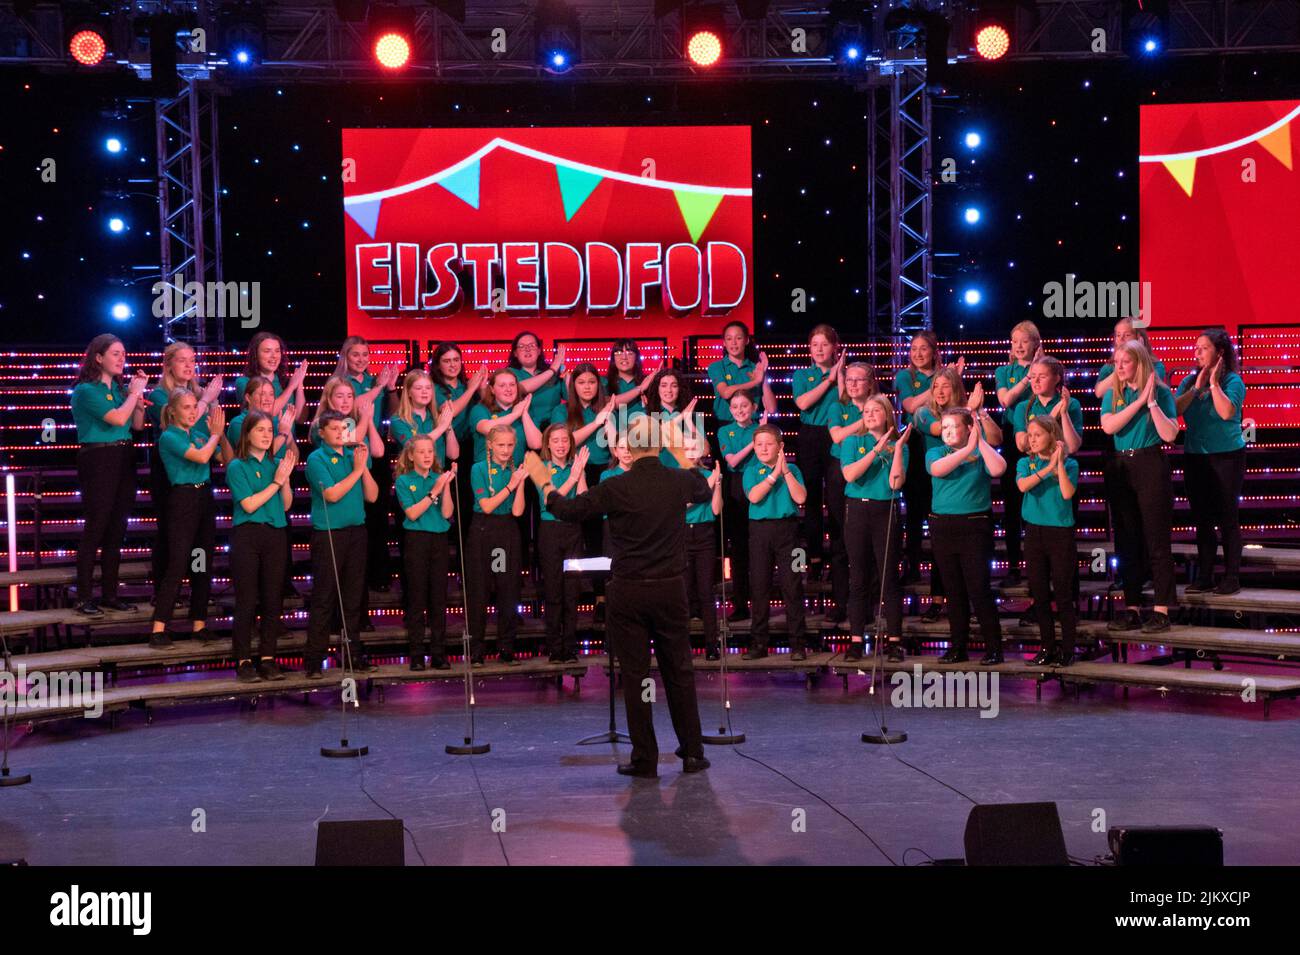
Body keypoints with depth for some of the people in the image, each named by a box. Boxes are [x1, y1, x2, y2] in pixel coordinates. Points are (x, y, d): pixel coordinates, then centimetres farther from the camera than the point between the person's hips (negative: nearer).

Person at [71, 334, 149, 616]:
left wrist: (138, 393, 1)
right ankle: (84, 598, -2)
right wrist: (134, 392, -6)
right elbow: (117, 418, -20)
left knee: (117, 529, 9)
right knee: (95, 528, -6)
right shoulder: (87, 390, -9)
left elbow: (137, 425, 11)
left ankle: (110, 593, 17)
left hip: (124, 458, 7)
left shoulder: (120, 387, 11)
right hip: (98, 458, -7)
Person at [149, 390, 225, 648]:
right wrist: (215, 433, -4)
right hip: (183, 499, -7)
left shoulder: (200, 434, 12)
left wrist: (219, 433, -3)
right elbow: (201, 457, -18)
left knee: (203, 564, 8)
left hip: (205, 499, 7)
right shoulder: (169, 436, -6)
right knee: (177, 565, -10)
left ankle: (199, 624, 15)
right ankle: (159, 629, -8)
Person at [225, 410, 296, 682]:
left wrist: (286, 478, -6)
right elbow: (249, 505, -11)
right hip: (247, 535, -4)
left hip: (276, 534, 4)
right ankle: (243, 661, 5)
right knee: (247, 601, -2)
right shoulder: (237, 466, -2)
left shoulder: (276, 463, 10)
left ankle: (267, 658, 14)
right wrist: (276, 481, -10)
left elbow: (286, 505, 8)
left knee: (273, 600, 5)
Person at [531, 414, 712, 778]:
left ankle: (645, 759, 8)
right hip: (671, 589, 3)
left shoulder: (616, 488, -13)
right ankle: (692, 752, 19)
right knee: (680, 672, 13)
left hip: (628, 592, -3)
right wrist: (681, 454, 31)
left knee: (635, 675, 5)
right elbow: (704, 491, 22)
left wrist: (543, 483, 17)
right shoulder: (678, 481, -3)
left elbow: (568, 510, 0)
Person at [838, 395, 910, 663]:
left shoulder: (898, 446, 7)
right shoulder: (853, 442, 7)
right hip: (857, 511, 0)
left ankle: (894, 641, 4)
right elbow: (850, 474, -11)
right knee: (858, 579, 3)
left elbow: (895, 483, -8)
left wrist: (898, 448, -11)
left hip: (887, 512, 0)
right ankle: (856, 641, 7)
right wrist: (877, 449, -12)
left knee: (889, 577, 0)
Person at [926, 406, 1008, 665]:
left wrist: (980, 441, -17)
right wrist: (968, 448, -18)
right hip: (943, 526, 3)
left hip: (975, 525, -3)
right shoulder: (935, 453, 8)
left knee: (978, 588, -7)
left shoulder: (980, 454, 2)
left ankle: (994, 648, 2)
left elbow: (998, 469, -19)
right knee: (954, 590, 9)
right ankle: (958, 647, 18)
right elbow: (937, 469, -15)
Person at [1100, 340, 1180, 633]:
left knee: (1157, 540, -2)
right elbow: (1108, 426, -11)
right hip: (1121, 467, 5)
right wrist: (1139, 401, -15)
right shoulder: (1113, 394, 8)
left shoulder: (1160, 391, -3)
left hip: (1151, 466, -5)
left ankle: (1162, 610, 2)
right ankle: (1131, 609, 15)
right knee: (1126, 542, 8)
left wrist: (1152, 401, -18)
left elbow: (1169, 435, -14)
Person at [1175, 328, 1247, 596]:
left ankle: (1232, 577, 6)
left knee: (1227, 517, -1)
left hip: (1226, 457, -5)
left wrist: (1214, 383, -15)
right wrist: (1196, 387, -12)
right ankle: (1204, 576, 16)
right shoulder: (1189, 381, 7)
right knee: (1202, 519, 9)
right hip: (1194, 457, 5)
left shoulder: (1232, 380, -7)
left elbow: (1226, 412, -23)